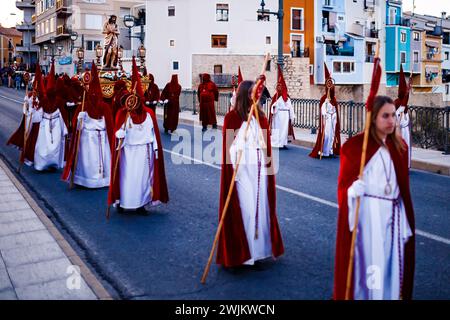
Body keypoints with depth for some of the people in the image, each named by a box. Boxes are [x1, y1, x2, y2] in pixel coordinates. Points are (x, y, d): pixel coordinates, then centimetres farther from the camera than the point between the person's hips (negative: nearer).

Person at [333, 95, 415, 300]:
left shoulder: (400, 146, 7)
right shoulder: (355, 145, -7)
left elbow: (404, 187, 11)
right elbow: (343, 185, -6)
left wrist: (406, 223, 10)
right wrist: (352, 191, -29)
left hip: (393, 214, 5)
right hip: (366, 213, -5)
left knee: (392, 263, 10)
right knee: (366, 259, -1)